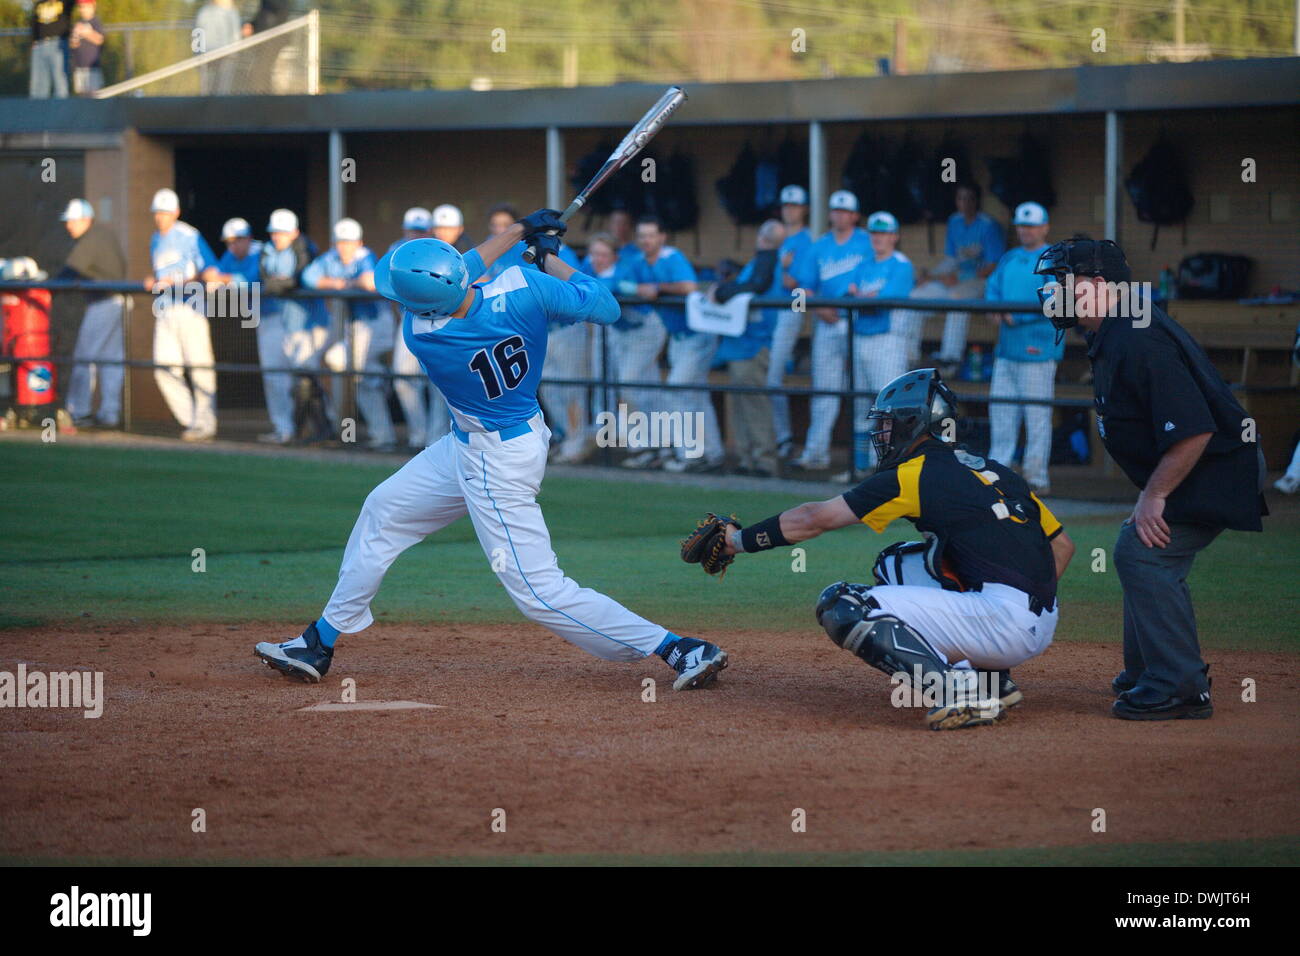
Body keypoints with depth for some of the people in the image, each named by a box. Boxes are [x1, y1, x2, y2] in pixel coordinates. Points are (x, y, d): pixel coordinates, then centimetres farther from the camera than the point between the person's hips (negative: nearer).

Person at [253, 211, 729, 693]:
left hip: (497, 465, -9)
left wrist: (520, 230, -1)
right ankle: (320, 643, 30)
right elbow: (605, 307, -11)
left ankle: (678, 649, -5)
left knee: (540, 591, -5)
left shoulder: (422, 334, -27)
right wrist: (550, 256, 1)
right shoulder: (523, 287, -21)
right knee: (383, 511, 18)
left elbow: (466, 270, -10)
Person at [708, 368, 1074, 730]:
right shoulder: (994, 470, 19)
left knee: (841, 605, -7)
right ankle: (992, 681, 14)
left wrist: (739, 540, 10)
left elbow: (814, 518, 0)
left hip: (1004, 619, -8)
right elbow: (1062, 544, 20)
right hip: (1042, 627, 8)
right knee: (896, 565, 27)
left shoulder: (916, 475, -3)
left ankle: (958, 691, -17)